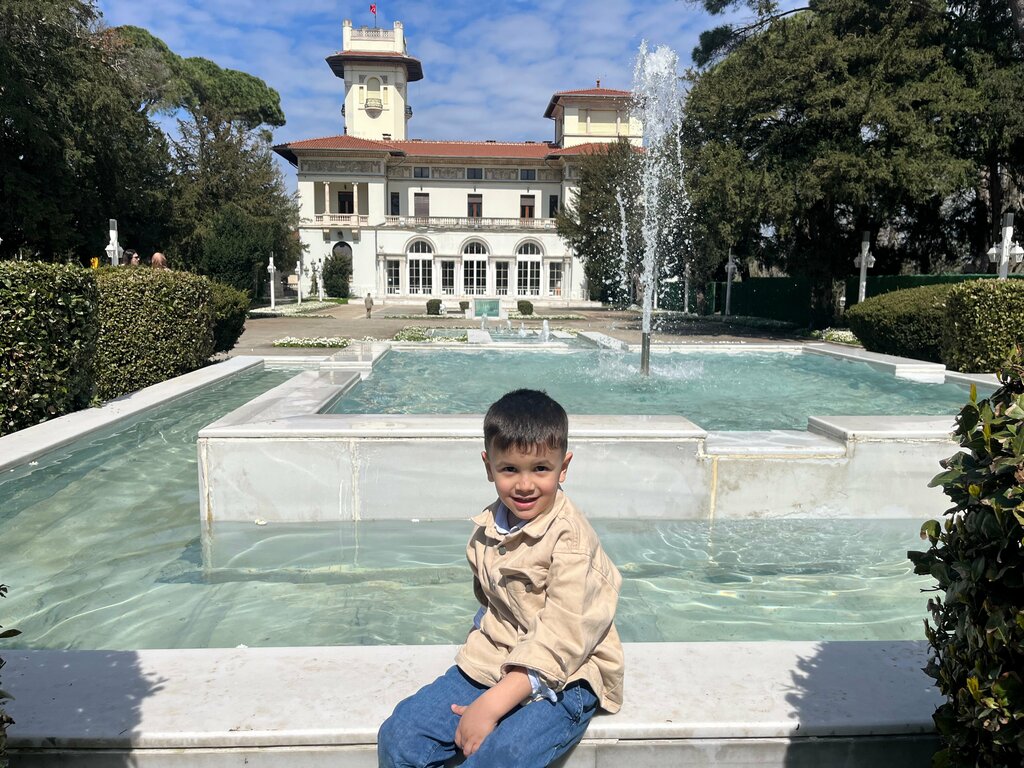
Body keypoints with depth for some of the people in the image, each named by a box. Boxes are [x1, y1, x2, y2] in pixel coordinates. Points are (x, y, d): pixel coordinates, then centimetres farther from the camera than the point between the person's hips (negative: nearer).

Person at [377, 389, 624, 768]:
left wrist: (492, 704, -24)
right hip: (493, 662, 6)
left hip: (562, 676, -6)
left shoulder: (570, 538, -19)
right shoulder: (487, 528, 3)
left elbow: (560, 639, -22)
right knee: (398, 737, -8)